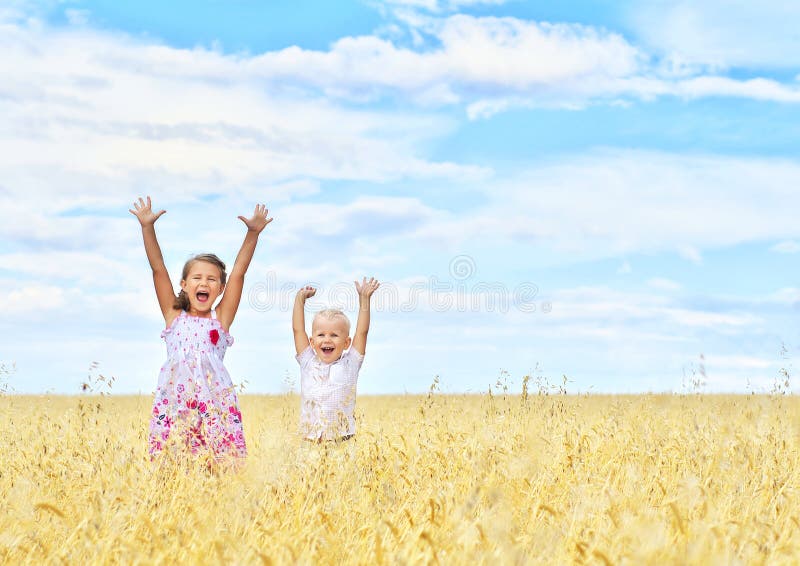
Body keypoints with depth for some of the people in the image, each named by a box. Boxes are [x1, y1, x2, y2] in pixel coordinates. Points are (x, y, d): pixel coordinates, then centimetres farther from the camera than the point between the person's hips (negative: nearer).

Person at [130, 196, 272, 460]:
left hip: (216, 404, 0)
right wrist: (147, 227, 1)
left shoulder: (221, 319, 14)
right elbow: (159, 269, 8)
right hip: (174, 404, 0)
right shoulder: (174, 317, 15)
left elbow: (238, 273, 6)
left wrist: (253, 233, -2)